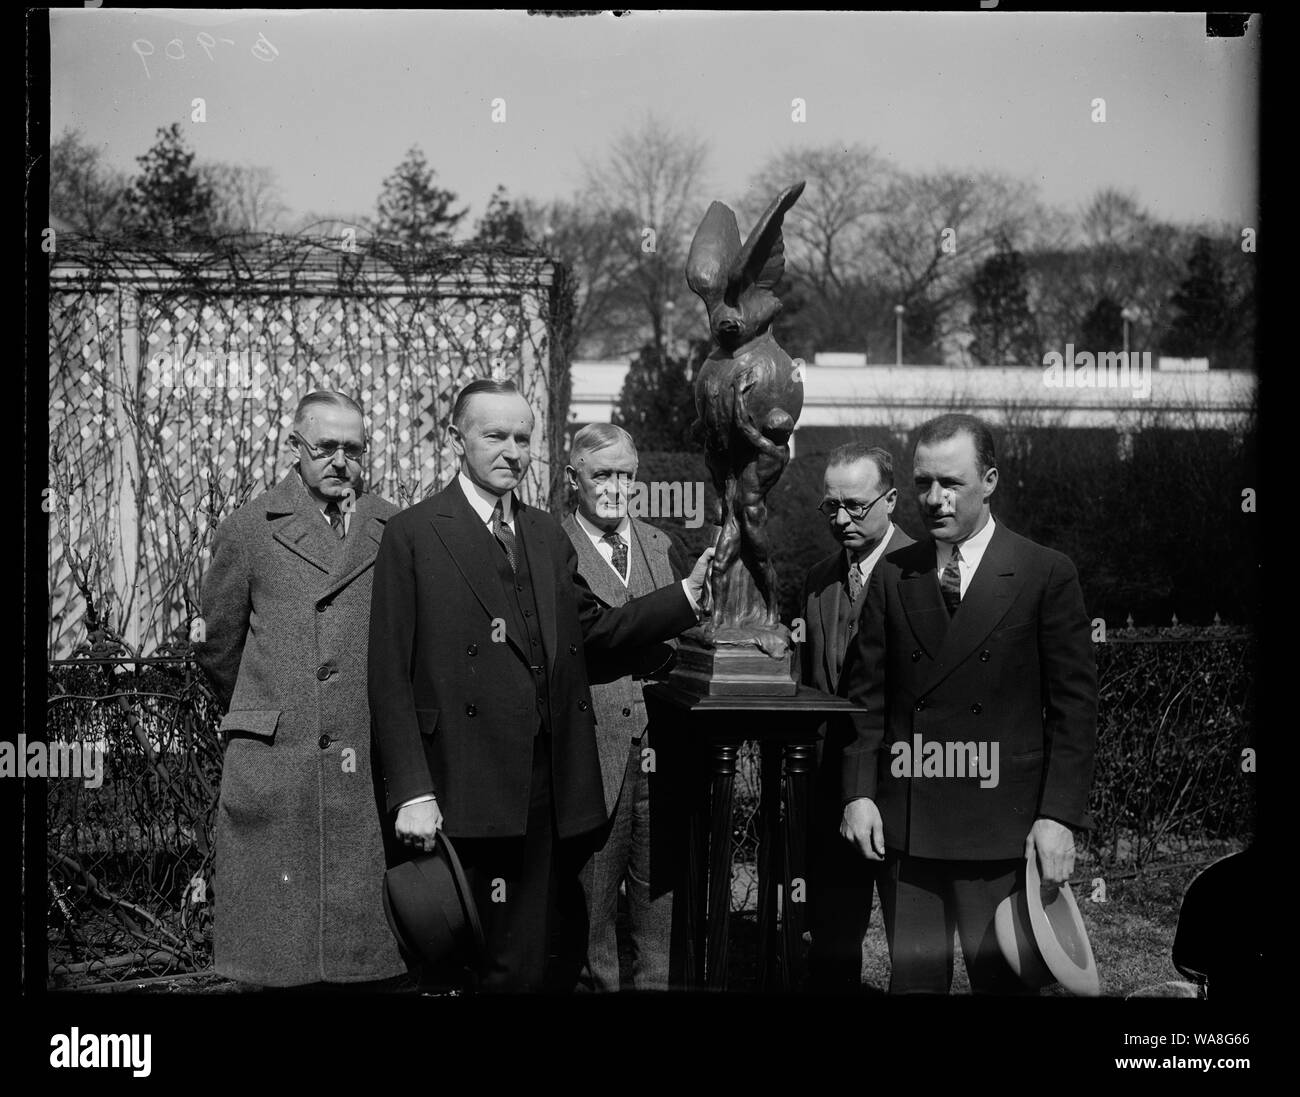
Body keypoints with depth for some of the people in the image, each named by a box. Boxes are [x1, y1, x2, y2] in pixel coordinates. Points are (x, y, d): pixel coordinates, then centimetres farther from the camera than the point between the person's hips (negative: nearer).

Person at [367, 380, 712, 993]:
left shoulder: (548, 535, 18)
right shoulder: (412, 535, -1)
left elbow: (594, 628, 12)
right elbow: (390, 676, -6)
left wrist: (689, 595, 0)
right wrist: (411, 793, -13)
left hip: (554, 794, 5)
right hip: (468, 794, -5)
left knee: (548, 959, 8)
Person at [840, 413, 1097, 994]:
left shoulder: (1047, 575, -1)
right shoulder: (893, 575, 8)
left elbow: (1074, 706, -3)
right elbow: (867, 695, 9)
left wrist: (1060, 816, -9)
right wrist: (859, 792, -1)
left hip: (1003, 828, -3)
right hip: (903, 826, 3)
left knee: (1002, 980, 3)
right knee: (914, 978, 8)